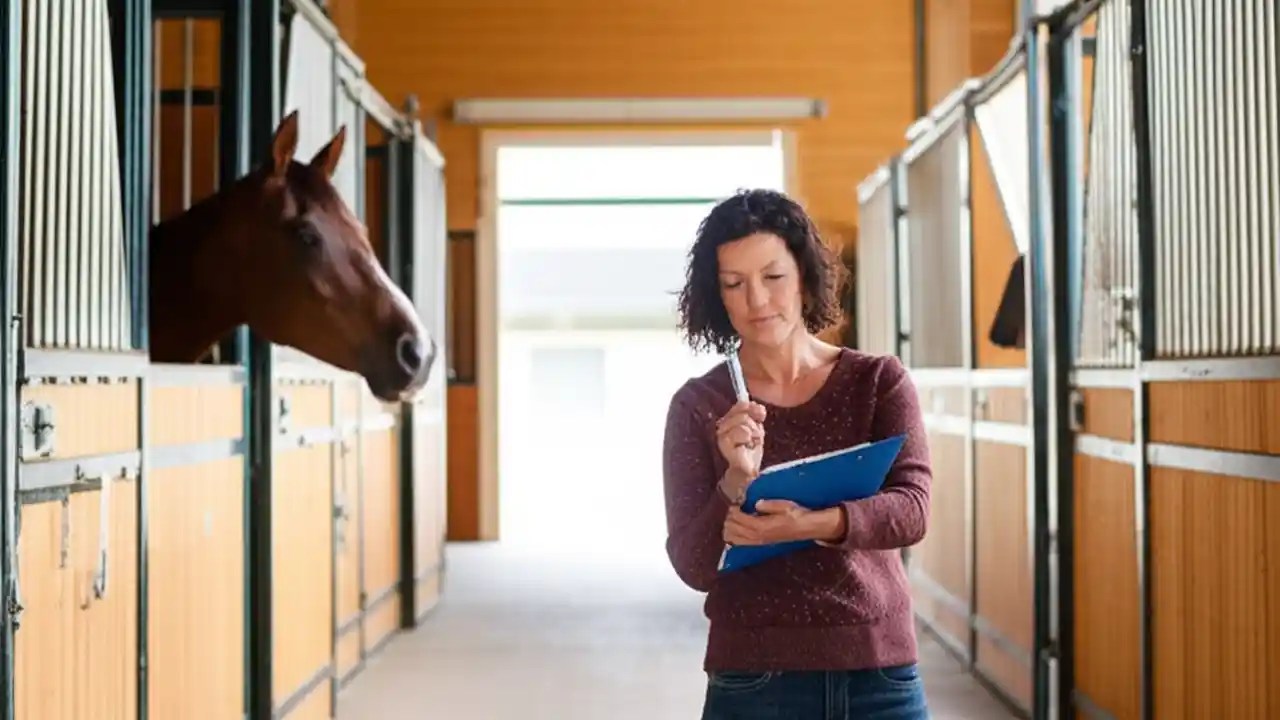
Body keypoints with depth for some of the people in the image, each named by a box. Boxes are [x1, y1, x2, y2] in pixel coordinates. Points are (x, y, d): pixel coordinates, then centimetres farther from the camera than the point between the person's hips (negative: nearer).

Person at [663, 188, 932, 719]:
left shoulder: (880, 381, 1)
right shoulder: (697, 405, -1)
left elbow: (912, 508, -12)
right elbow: (693, 567, -5)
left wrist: (814, 524, -29)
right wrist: (737, 481, -22)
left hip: (880, 674, 1)